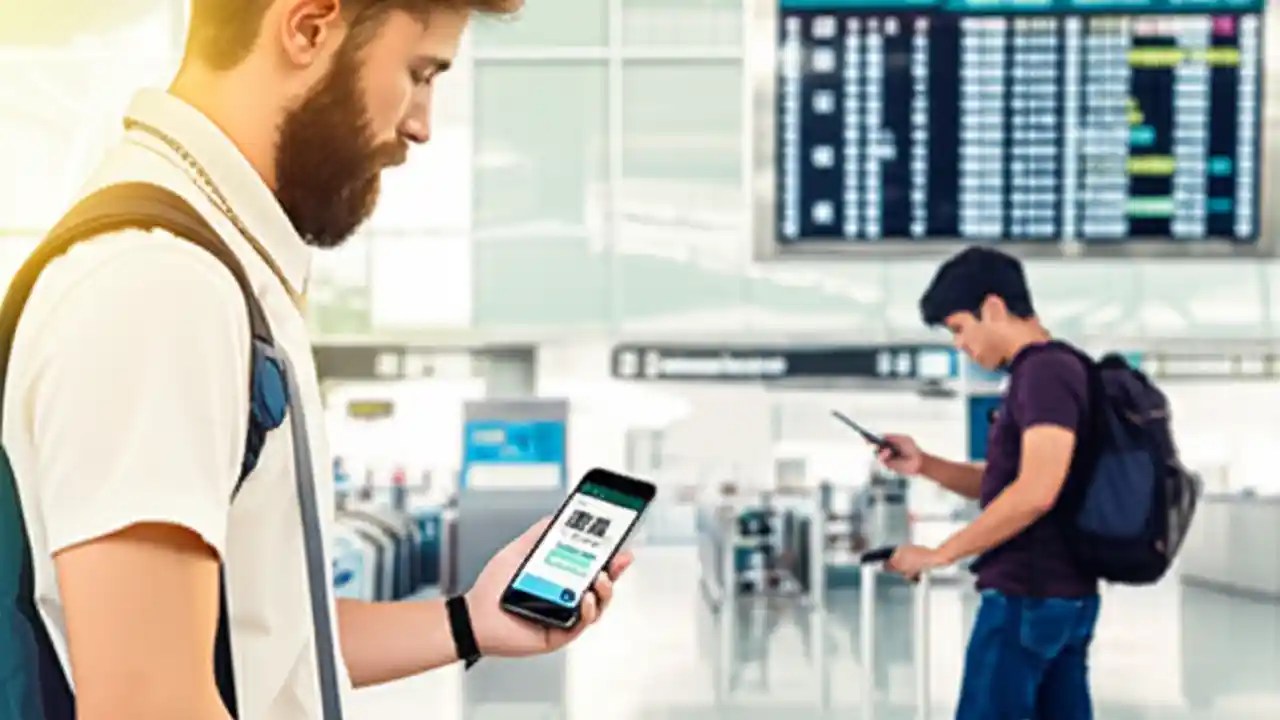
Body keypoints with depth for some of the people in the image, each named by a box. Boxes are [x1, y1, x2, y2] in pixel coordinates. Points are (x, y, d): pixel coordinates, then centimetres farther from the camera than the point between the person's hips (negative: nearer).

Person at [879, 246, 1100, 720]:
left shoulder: (1044, 372, -15)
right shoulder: (1054, 371, 17)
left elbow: (1035, 494, -25)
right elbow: (1001, 485, 24)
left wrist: (939, 554, -18)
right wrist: (924, 465, 10)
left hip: (1027, 596, -10)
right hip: (1067, 595, 10)